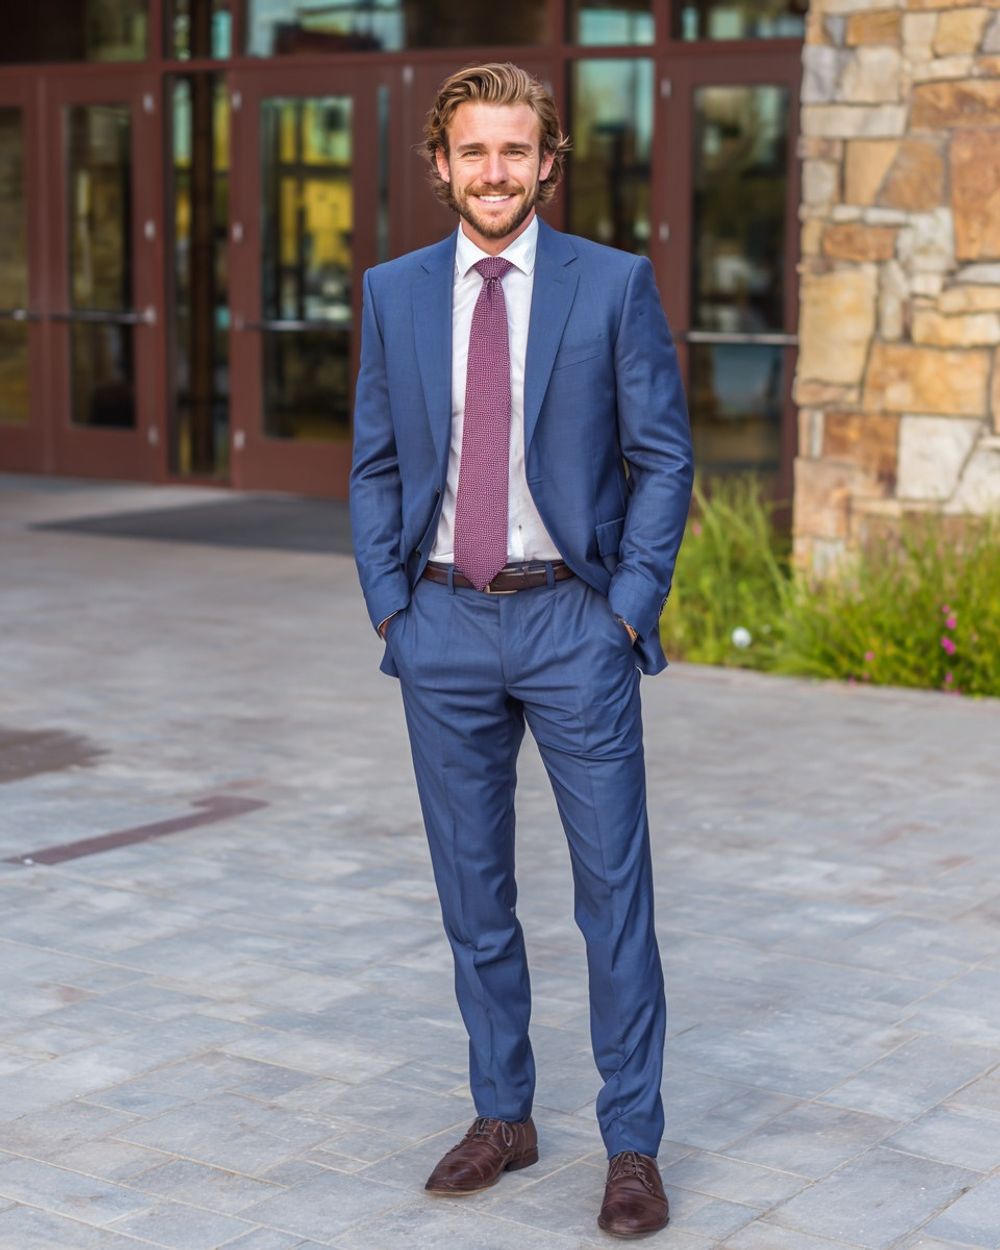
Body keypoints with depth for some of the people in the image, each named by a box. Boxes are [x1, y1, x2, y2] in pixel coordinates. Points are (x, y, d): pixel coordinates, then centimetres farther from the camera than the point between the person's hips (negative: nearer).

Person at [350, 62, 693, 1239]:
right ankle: (502, 1116, 26)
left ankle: (632, 1145, 11)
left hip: (573, 622, -3)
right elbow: (374, 465, 10)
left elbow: (663, 456, -1)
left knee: (613, 889, 1)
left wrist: (629, 606, -8)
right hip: (444, 624, 3)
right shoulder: (394, 293, 5)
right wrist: (388, 605, 2)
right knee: (473, 891, 11)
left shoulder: (614, 284, -3)